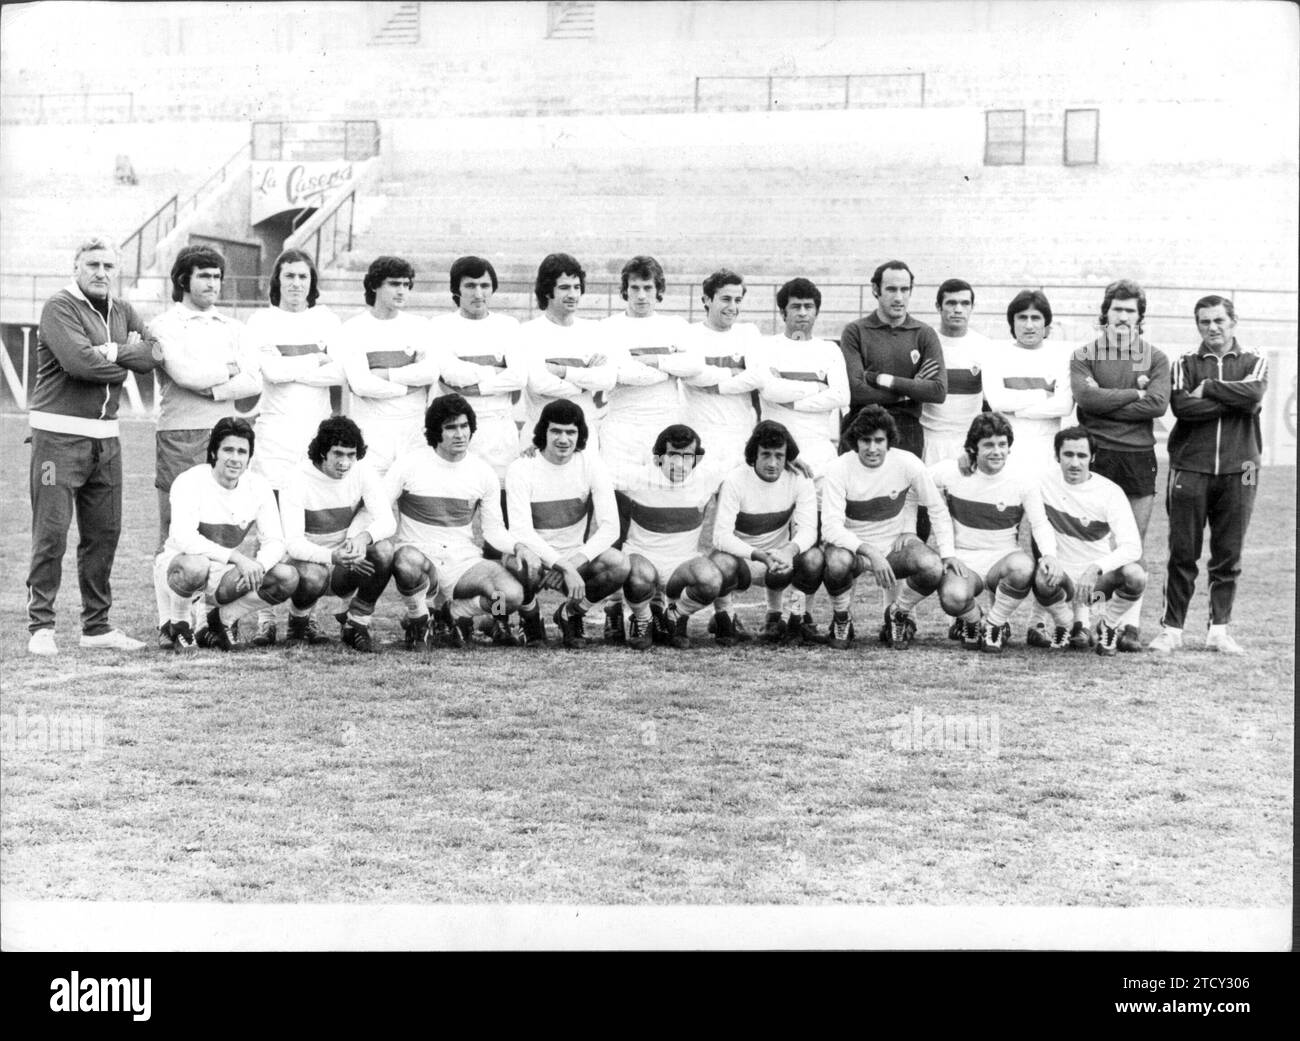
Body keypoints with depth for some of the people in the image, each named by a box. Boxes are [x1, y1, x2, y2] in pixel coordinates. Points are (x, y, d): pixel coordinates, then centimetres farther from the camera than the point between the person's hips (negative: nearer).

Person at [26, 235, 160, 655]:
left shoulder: (122, 312, 14)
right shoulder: (59, 308, -6)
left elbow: (153, 354, 0)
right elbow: (79, 361, -20)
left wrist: (110, 351, -13)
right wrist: (123, 364, -5)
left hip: (105, 436, 7)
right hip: (59, 434, -7)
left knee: (104, 533, 9)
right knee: (51, 533, -6)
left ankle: (97, 626, 18)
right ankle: (40, 626, 0)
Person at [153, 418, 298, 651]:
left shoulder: (258, 487, -3)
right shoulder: (190, 481, -18)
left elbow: (274, 541, -5)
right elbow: (183, 538, -31)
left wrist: (259, 566, -28)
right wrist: (237, 557, -38)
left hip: (223, 574, 5)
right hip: (174, 566, -5)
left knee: (288, 579, -17)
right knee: (195, 566, -42)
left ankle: (221, 619, 4)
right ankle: (177, 626, -10)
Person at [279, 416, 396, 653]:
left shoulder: (362, 472, -8)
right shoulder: (297, 480, -18)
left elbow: (387, 521, -17)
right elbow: (293, 544, -24)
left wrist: (363, 537, -41)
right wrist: (333, 557, -42)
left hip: (346, 570, 3)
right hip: (309, 560, -3)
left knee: (383, 550, -27)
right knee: (313, 576, -38)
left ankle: (356, 624, -7)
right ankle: (299, 623, -1)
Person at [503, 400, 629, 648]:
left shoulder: (592, 467, -6)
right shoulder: (521, 469, -12)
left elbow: (610, 527, -12)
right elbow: (521, 531, -22)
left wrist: (574, 562, -26)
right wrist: (565, 568, -33)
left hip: (576, 556, 2)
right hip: (537, 555, -2)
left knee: (619, 566, -27)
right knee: (521, 563, -38)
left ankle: (571, 614, 3)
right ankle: (530, 617, -2)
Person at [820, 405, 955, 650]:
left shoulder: (907, 464, -13)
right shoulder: (840, 470, -18)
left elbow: (937, 508, 0)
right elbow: (831, 527, -25)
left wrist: (947, 554, -7)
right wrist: (870, 552, -38)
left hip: (895, 543, 2)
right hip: (852, 544, -2)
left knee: (933, 567, -29)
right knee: (838, 562, -38)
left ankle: (898, 615, 5)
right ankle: (841, 621, -4)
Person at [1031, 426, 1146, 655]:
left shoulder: (1110, 492, -12)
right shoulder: (1044, 482, -5)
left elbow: (1132, 548, -22)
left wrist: (1096, 568, -37)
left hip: (1102, 576, 0)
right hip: (1064, 575, 1)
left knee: (1135, 575, -32)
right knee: (1042, 581, -34)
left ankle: (1109, 627, 0)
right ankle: (1070, 627, -1)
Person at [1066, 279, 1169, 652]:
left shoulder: (1155, 359, 11)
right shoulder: (1084, 355, 9)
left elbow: (1158, 404, -5)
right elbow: (1085, 396, -9)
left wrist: (1105, 403, -7)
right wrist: (1134, 394, -7)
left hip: (1139, 456, 1)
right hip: (1096, 454, -1)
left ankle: (1131, 624, 0)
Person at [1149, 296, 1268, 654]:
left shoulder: (1254, 362, 11)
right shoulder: (1185, 364, 9)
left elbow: (1254, 395, -12)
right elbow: (1182, 406, -10)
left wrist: (1208, 388, -7)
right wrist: (1234, 401, -10)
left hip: (1237, 470, 1)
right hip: (1189, 468, -1)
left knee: (1228, 555, 4)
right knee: (1182, 554, -1)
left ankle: (1219, 631, 12)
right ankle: (1171, 629, 5)